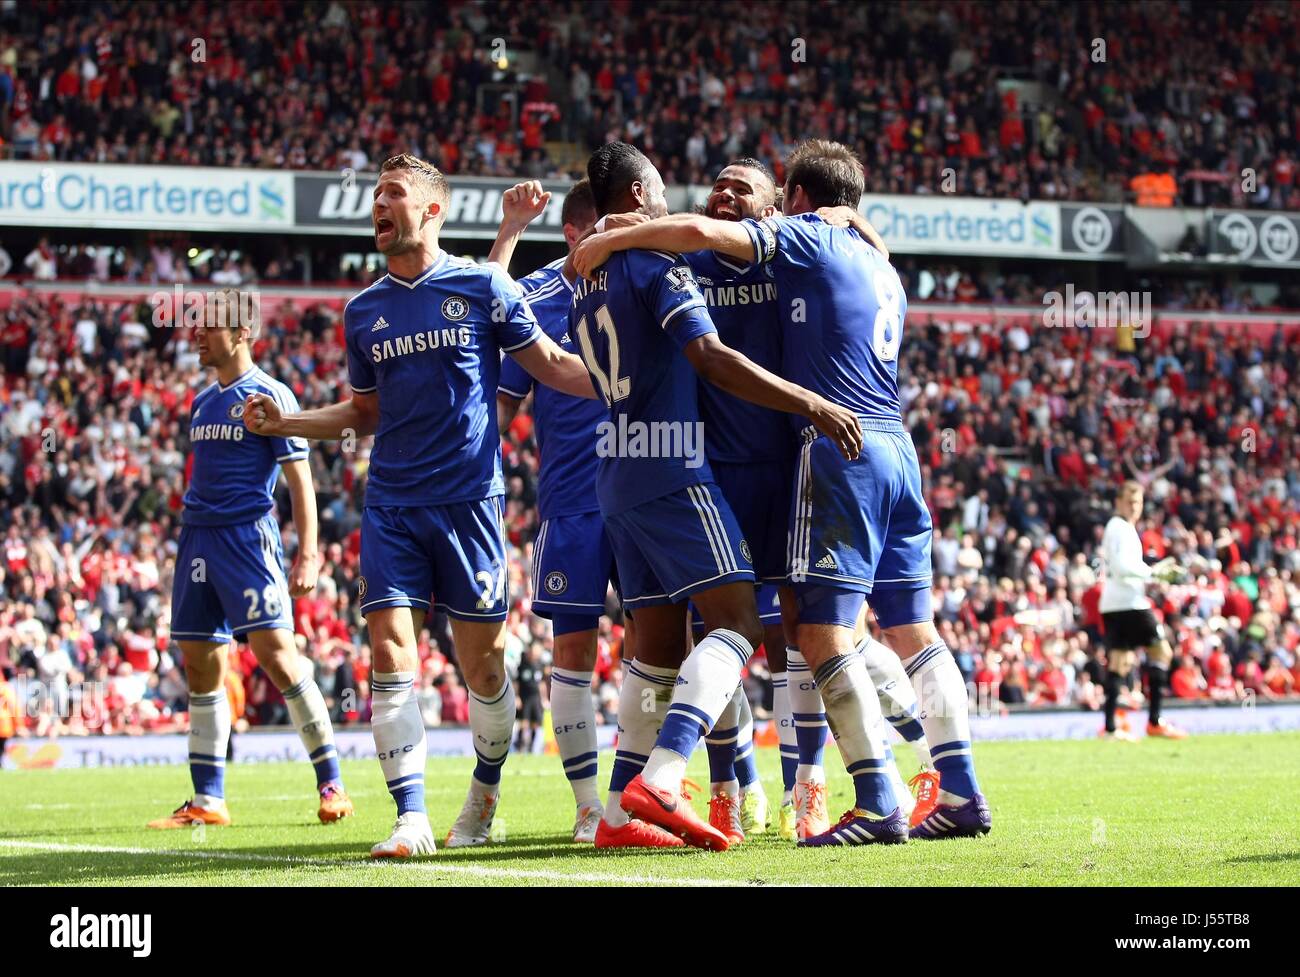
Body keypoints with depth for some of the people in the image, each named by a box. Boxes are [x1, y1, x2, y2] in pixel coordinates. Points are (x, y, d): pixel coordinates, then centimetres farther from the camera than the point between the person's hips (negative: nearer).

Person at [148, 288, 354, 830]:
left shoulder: (268, 396, -4)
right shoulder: (202, 402, 17)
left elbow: (300, 480, -8)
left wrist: (308, 554, -15)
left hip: (248, 535, -8)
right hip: (197, 537, 8)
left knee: (276, 653, -14)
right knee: (201, 667, 6)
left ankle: (331, 785, -5)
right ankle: (207, 801, 10)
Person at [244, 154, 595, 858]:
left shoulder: (482, 288, 0)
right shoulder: (363, 312, 11)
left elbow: (554, 366, 5)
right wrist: (285, 423, 8)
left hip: (468, 500, -3)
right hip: (392, 503, 3)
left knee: (483, 662, 2)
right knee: (390, 651, -11)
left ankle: (484, 794, 25)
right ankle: (411, 819, -11)